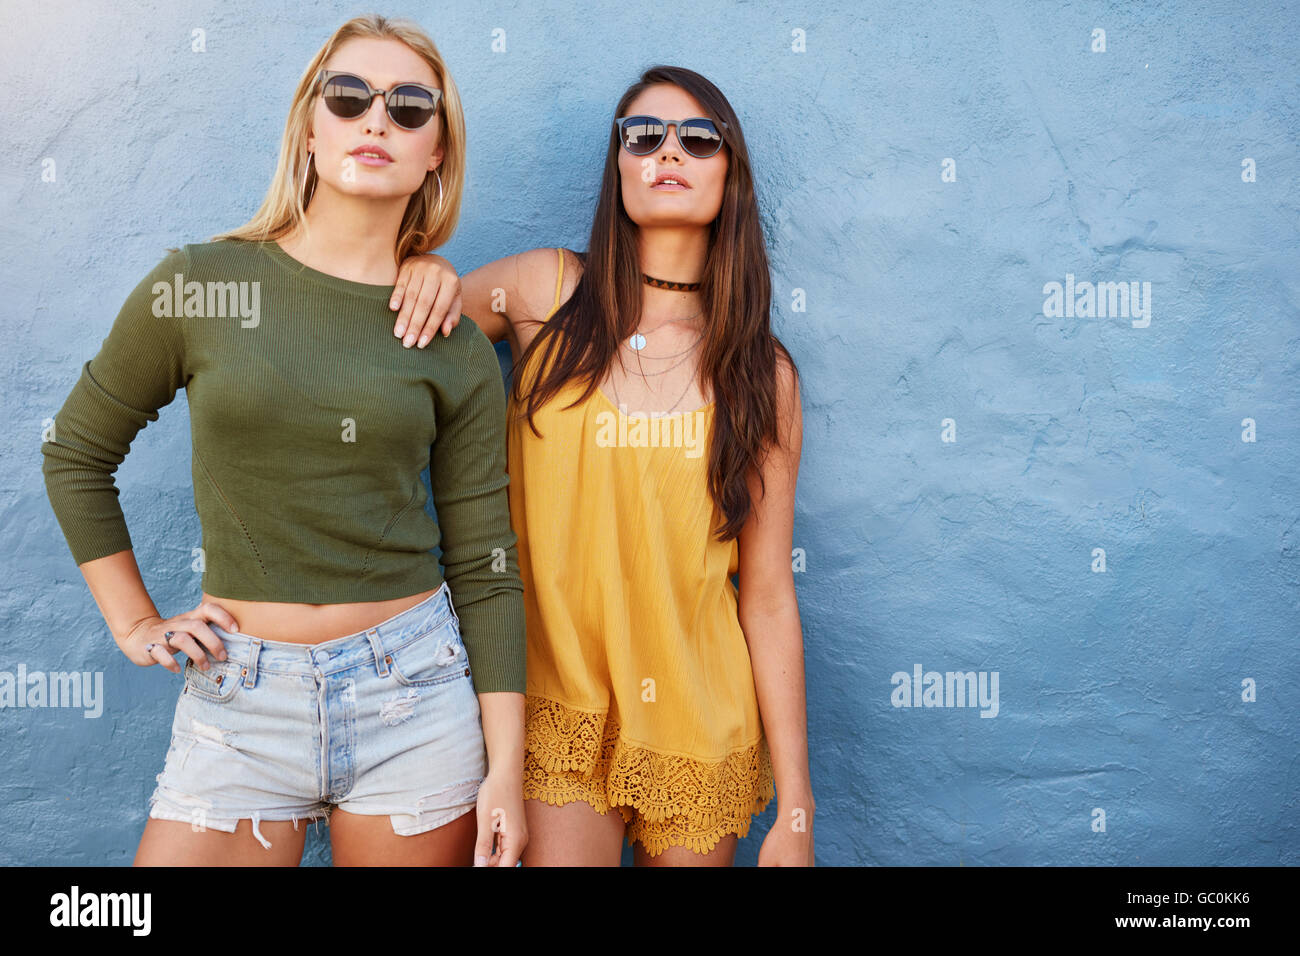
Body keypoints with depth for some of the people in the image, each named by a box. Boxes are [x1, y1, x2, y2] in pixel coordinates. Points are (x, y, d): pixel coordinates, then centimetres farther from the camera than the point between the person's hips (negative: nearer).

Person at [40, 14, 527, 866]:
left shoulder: (456, 348, -1)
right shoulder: (200, 286, -3)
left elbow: (486, 568, 0)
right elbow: (77, 454, 10)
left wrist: (505, 770, -3)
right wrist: (134, 623, 6)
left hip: (415, 696, 1)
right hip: (239, 697, 0)